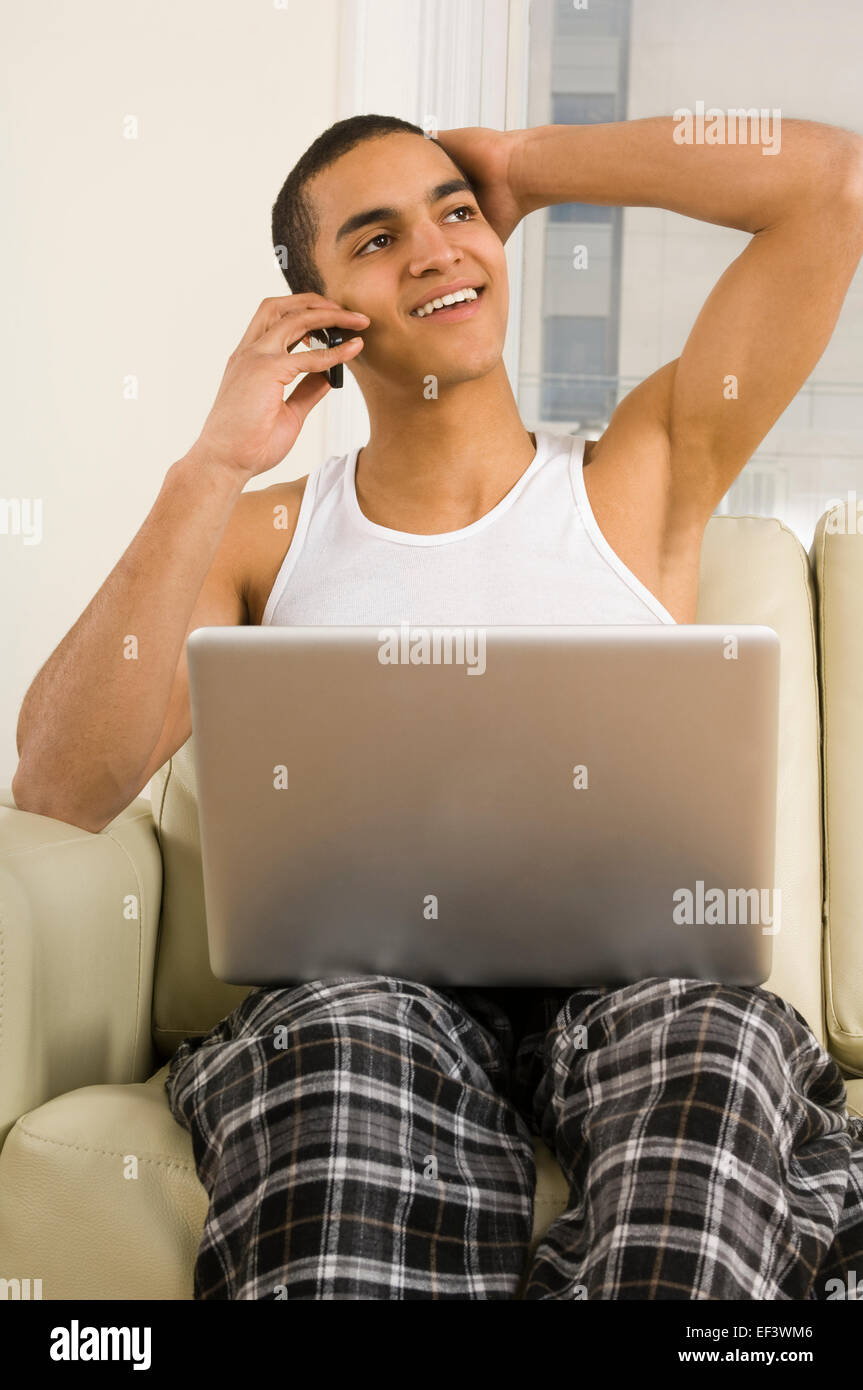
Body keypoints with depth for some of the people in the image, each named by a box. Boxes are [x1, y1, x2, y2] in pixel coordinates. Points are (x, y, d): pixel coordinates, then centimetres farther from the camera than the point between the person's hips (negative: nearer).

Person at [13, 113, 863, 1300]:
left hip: (636, 976, 1)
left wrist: (520, 166, 15)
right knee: (345, 1042, -35)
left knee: (710, 1033, -34)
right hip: (357, 987, 0)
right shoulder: (261, 538, 16)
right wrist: (214, 465, -3)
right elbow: (60, 789, 1)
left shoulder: (641, 477, 14)